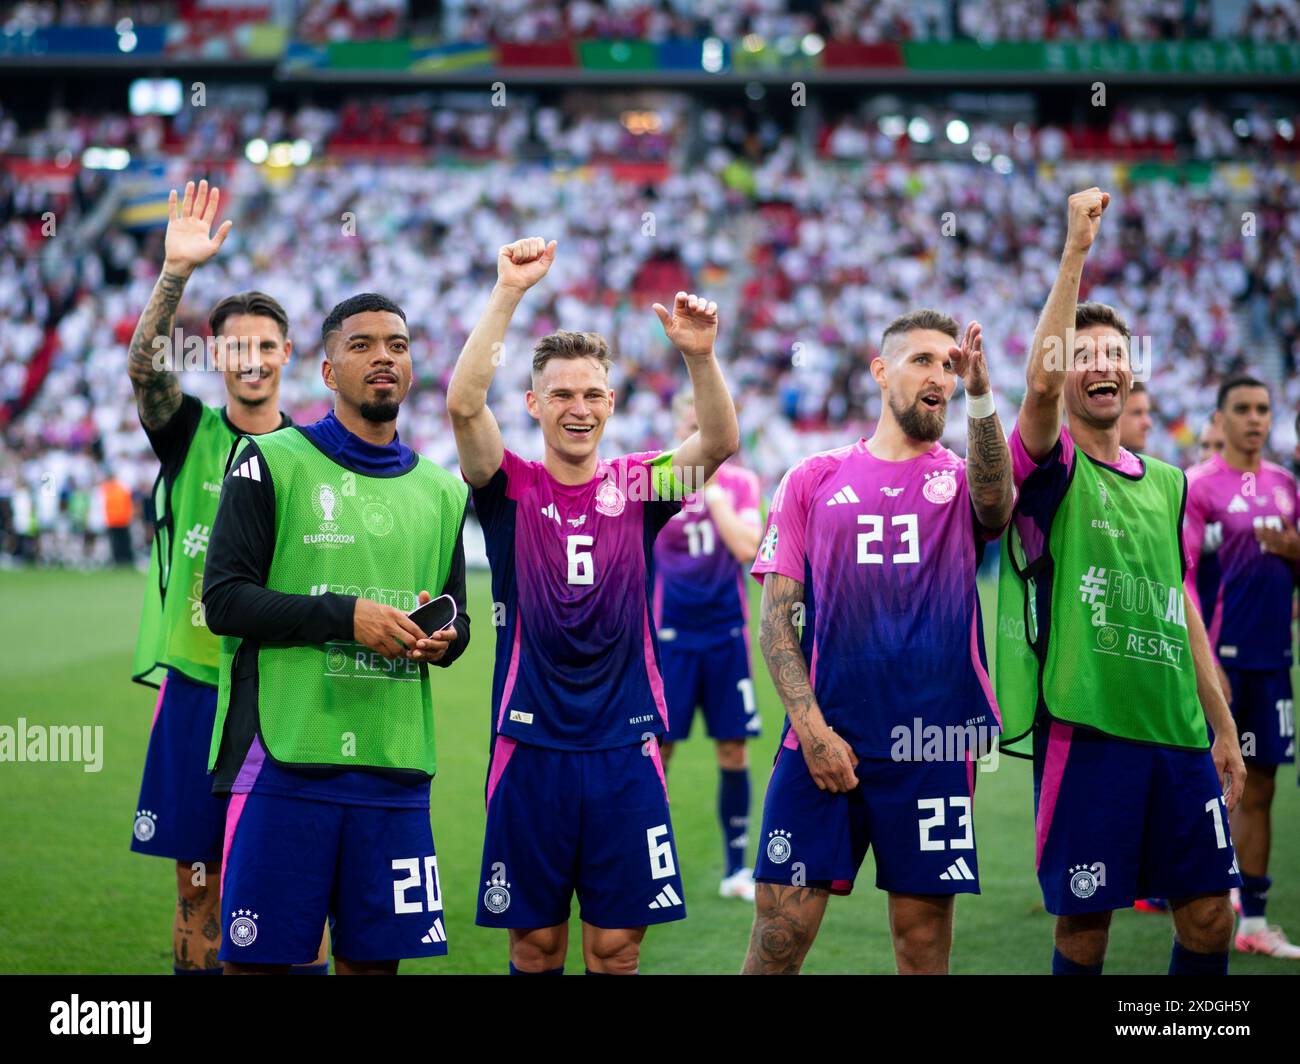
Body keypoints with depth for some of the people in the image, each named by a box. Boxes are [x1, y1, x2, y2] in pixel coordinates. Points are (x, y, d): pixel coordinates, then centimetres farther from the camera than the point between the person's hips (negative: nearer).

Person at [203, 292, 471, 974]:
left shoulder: (441, 491, 17)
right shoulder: (272, 462, 1)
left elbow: (455, 622, 24)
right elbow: (224, 600, -6)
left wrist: (443, 637, 0)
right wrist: (347, 615, -15)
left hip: (395, 763, 4)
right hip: (285, 757, -4)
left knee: (373, 958, 5)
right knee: (258, 957, -2)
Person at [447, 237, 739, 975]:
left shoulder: (635, 487, 5)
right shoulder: (512, 490, 1)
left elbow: (720, 442, -12)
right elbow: (464, 404, -15)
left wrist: (701, 356, -29)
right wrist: (510, 293, -21)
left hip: (624, 748, 1)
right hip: (532, 747, -1)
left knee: (617, 948, 4)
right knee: (535, 944, 5)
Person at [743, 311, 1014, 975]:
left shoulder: (963, 481, 9)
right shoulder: (813, 480, 9)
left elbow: (995, 502, -18)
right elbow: (775, 617, 5)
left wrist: (980, 395, -33)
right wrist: (812, 726, -7)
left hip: (933, 749, 0)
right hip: (824, 741, 0)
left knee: (924, 946, 4)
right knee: (777, 939, -3)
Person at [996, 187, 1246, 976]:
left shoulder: (1167, 483, 17)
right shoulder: (1051, 467, 0)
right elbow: (1041, 383, -21)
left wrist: (1223, 727, 16)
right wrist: (1076, 254, -21)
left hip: (1177, 733, 6)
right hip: (1084, 727, -6)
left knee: (1211, 911, 4)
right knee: (1086, 920, -2)